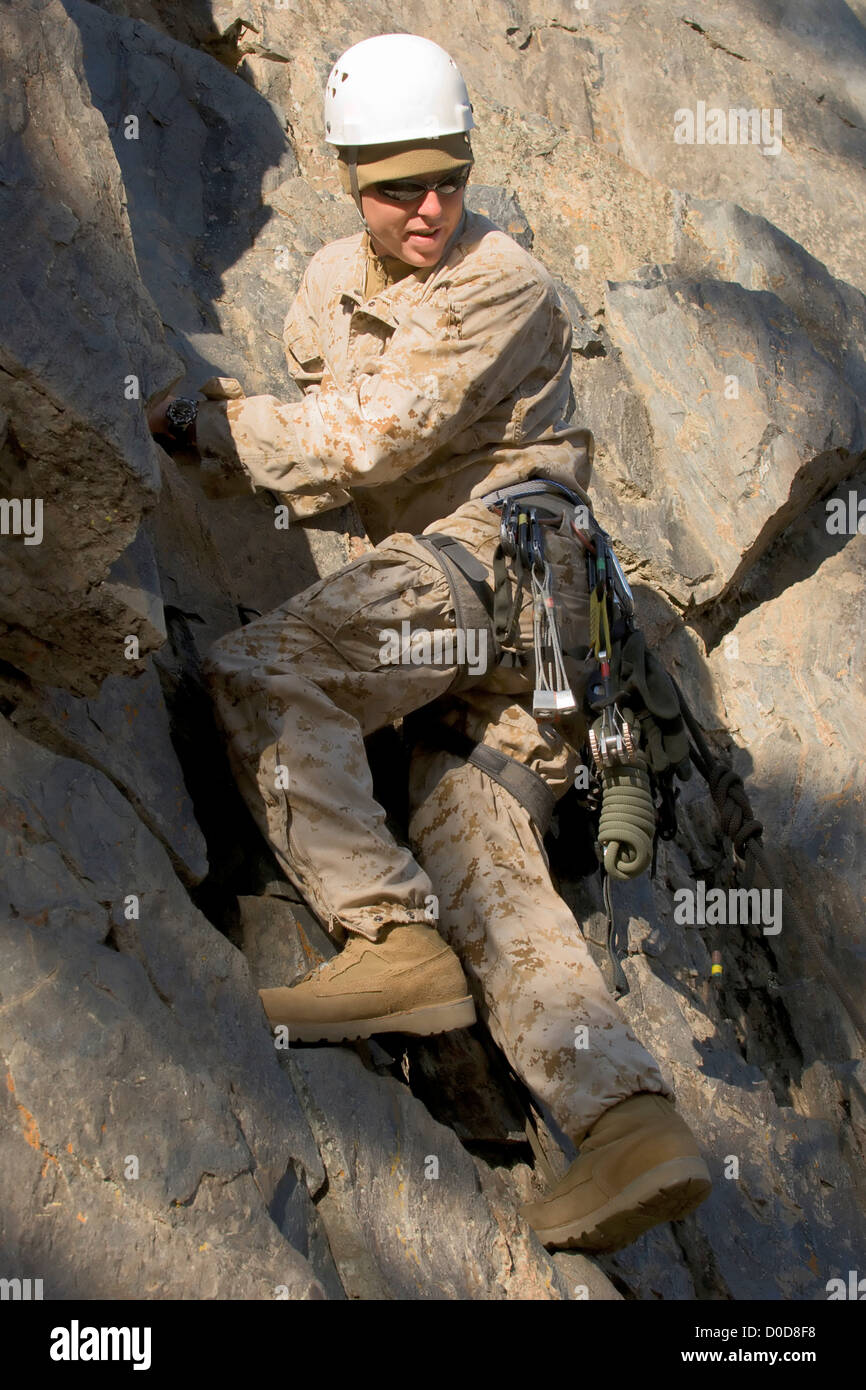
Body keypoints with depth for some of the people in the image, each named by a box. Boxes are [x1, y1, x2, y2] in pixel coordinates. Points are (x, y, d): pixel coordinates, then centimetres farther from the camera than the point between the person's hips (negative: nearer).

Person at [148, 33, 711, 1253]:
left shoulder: (504, 286, -4)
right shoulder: (331, 286, 21)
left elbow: (372, 441, -12)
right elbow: (325, 479, 26)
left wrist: (207, 423, -4)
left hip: (500, 549, -9)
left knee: (259, 671, -26)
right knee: (483, 872, -7)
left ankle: (392, 937, -32)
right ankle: (628, 1123, -21)